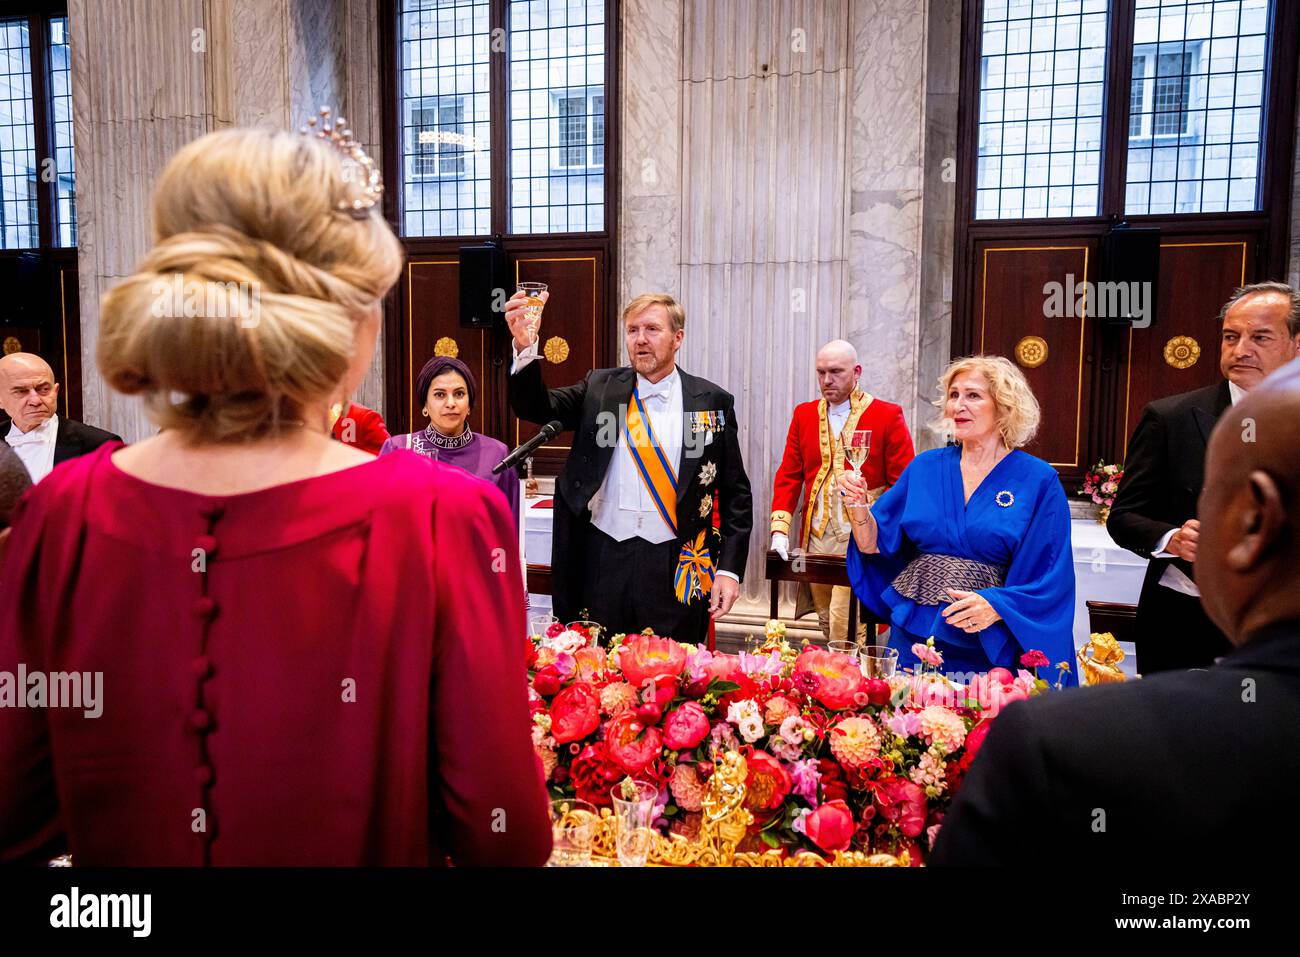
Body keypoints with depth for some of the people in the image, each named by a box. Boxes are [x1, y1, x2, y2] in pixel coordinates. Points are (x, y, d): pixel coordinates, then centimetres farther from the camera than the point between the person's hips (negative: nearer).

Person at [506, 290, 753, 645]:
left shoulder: (712, 402, 3)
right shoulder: (600, 387, 8)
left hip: (675, 569, -1)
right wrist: (525, 348, -22)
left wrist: (730, 569, -4)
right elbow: (536, 407, -4)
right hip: (602, 562, 1)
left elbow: (735, 493, 3)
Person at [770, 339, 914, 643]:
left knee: (845, 626, -11)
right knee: (827, 627, 12)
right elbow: (788, 476, 10)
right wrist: (780, 529, -1)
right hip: (816, 539, 5)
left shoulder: (888, 415, -2)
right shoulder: (804, 414, 11)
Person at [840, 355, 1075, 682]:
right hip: (913, 636, 3)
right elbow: (876, 544, 5)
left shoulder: (1038, 481, -4)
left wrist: (996, 606, -21)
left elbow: (1050, 579, -7)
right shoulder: (925, 467, 6)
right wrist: (859, 508, -14)